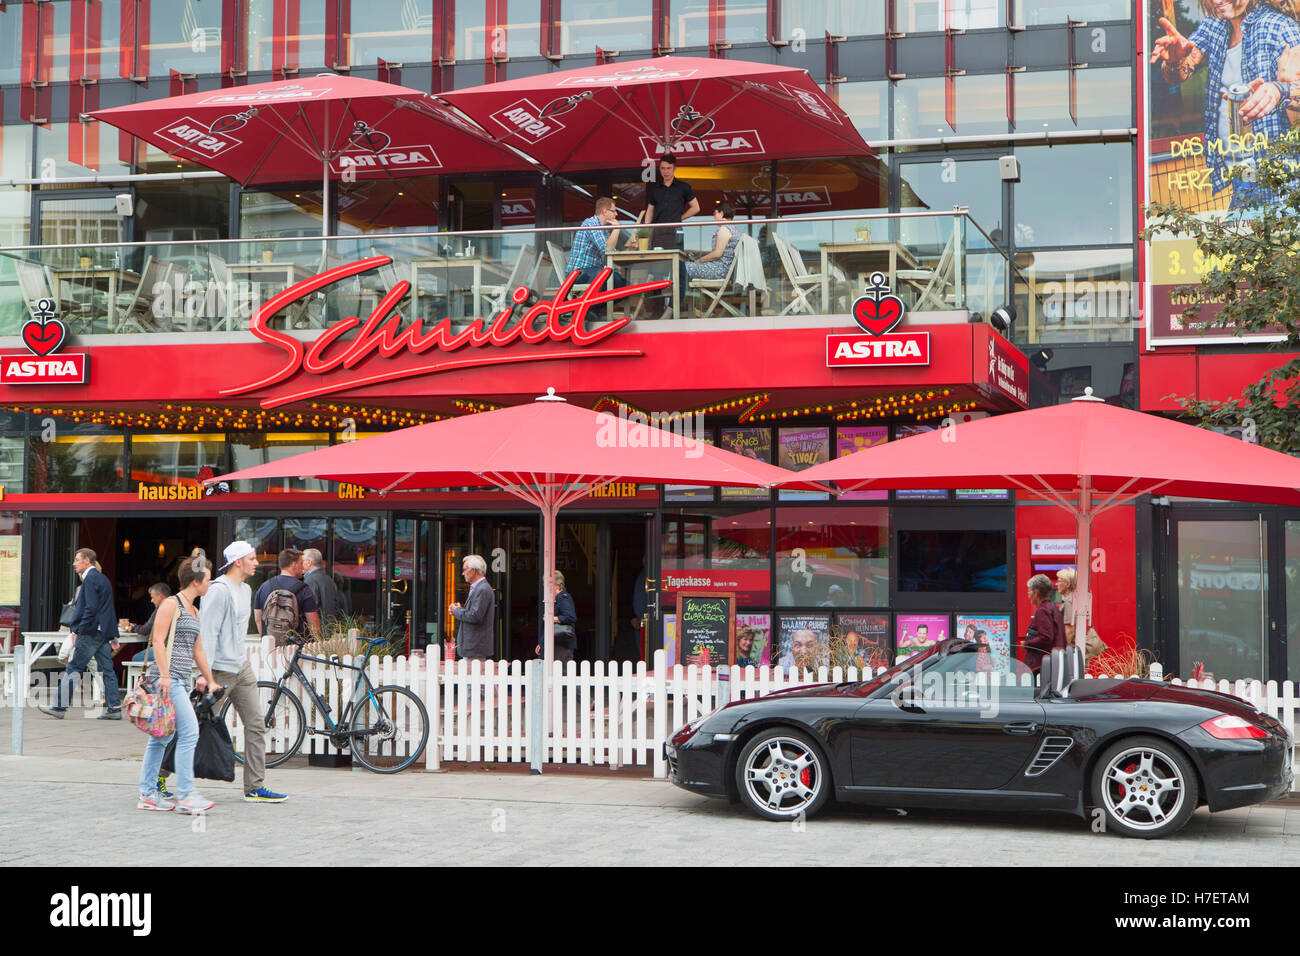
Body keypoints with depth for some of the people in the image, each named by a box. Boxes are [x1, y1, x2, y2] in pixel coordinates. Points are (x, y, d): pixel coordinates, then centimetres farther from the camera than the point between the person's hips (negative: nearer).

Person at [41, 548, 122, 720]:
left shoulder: (90, 579, -11)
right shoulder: (102, 578, 18)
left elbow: (90, 608, -20)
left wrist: (78, 631, -17)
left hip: (90, 634, -9)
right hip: (103, 632, 9)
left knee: (73, 669, -3)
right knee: (106, 669, 7)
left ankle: (60, 707, 0)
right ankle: (115, 709, 4)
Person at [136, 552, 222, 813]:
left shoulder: (194, 612, 21)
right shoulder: (171, 604, -6)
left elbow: (197, 650, 25)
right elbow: (158, 641, -13)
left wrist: (211, 681, 25)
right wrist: (164, 675, -20)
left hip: (182, 681, 9)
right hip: (168, 678, -9)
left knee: (163, 735, 9)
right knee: (189, 731, -14)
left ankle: (147, 794, 12)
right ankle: (186, 795, -12)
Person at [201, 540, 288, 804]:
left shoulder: (246, 590, 15)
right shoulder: (219, 590, -14)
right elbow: (207, 633, -18)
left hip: (242, 667, 9)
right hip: (221, 671, -9)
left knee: (256, 724, 3)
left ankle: (254, 788, 6)